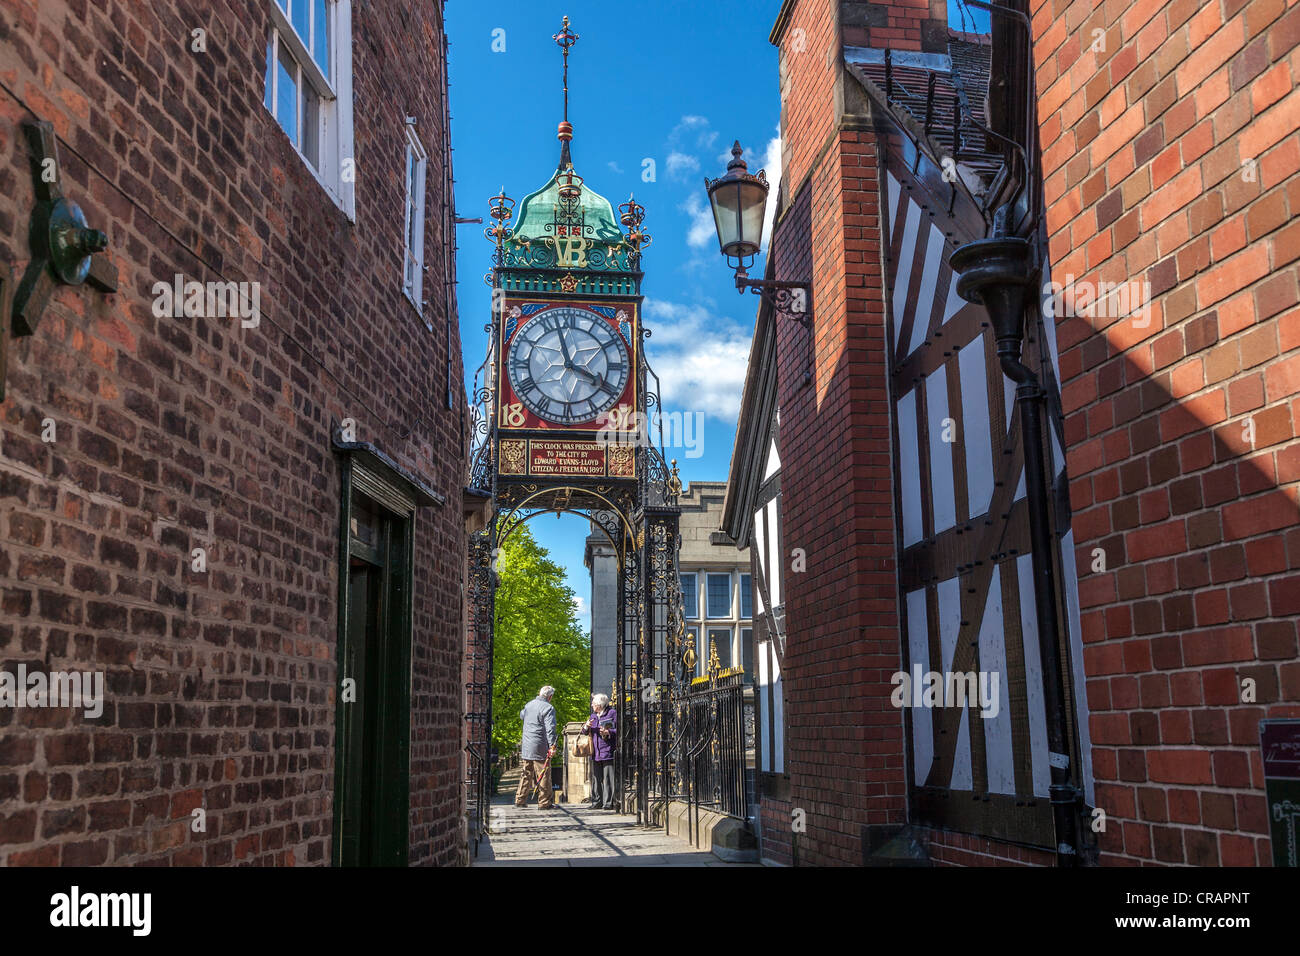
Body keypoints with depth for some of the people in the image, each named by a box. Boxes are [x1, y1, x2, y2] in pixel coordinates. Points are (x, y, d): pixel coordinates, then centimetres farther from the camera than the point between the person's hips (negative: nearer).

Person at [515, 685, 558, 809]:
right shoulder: (548, 708, -11)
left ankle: (520, 800, 18)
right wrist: (552, 745, -22)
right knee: (543, 775, -1)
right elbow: (550, 729, -19)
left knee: (526, 774, 15)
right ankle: (544, 802, 1)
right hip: (540, 748, -7)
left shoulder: (529, 704, 12)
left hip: (526, 747, 7)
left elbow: (521, 715, 35)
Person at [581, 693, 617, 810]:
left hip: (608, 751, -7)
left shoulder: (612, 713, -1)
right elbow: (586, 732, 24)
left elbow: (619, 730, -5)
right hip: (596, 753, 7)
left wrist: (608, 732, -20)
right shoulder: (593, 716, 20)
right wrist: (587, 727, 3)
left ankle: (610, 802, -2)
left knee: (608, 779, -6)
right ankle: (597, 802, 15)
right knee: (596, 779, 9)